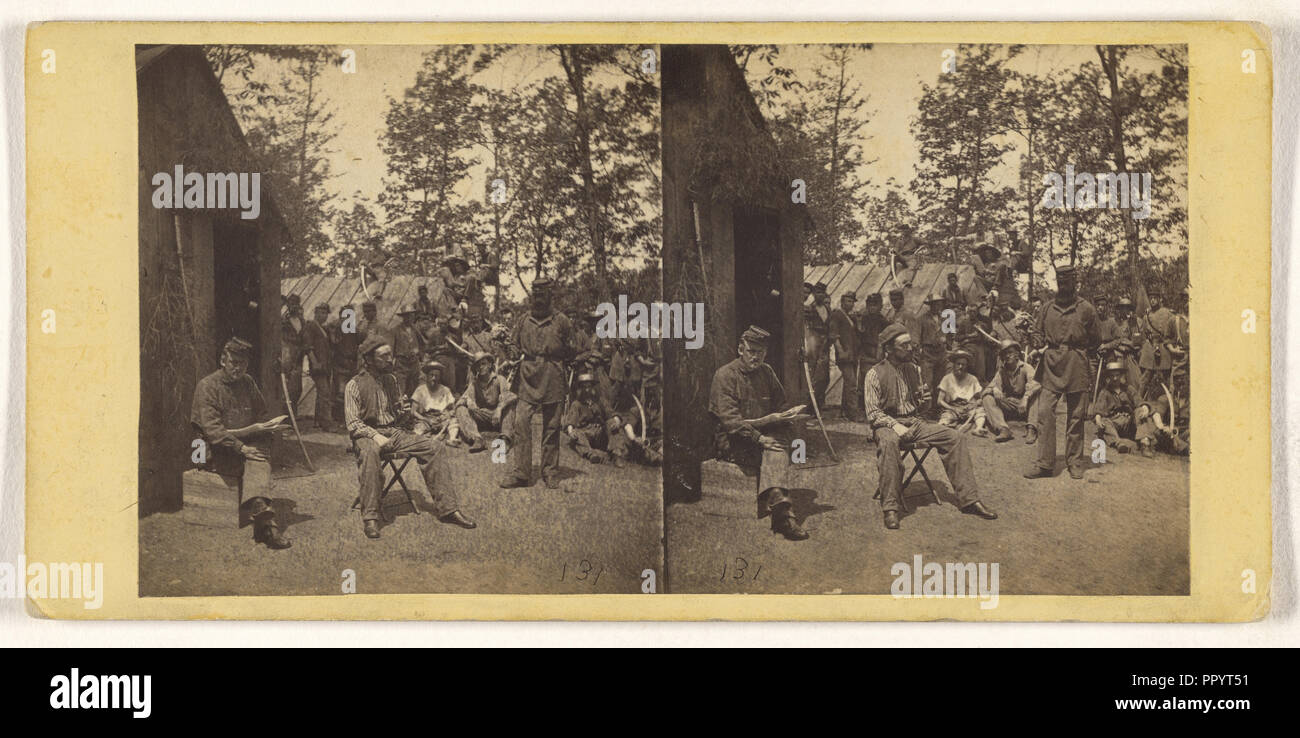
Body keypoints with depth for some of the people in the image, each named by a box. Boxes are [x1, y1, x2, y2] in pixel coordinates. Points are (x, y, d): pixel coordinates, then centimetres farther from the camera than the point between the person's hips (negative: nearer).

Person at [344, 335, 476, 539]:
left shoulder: (391, 380, 16)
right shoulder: (355, 385, -3)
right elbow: (353, 424, -9)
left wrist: (405, 411, -2)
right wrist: (375, 436, -24)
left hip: (395, 432, 6)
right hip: (368, 434, -6)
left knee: (434, 448, -15)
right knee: (369, 452, -41)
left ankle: (447, 509, -15)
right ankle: (369, 518, -38)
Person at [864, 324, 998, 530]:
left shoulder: (914, 369, 14)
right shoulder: (876, 374, -5)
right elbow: (873, 413, -8)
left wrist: (922, 400, 0)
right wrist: (895, 425, -23)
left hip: (914, 422, 6)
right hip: (887, 424, -6)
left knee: (956, 437, -14)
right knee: (888, 443, -42)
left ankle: (968, 499, -13)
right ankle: (890, 507, -37)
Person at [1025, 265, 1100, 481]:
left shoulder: (1086, 308, 3)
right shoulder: (1047, 308, 9)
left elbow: (1094, 340, 11)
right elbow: (1037, 332, 18)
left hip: (1076, 366, -1)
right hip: (1051, 365, 2)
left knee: (1075, 416, 4)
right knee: (1044, 412, -8)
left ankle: (1075, 462, 14)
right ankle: (1045, 463, -6)